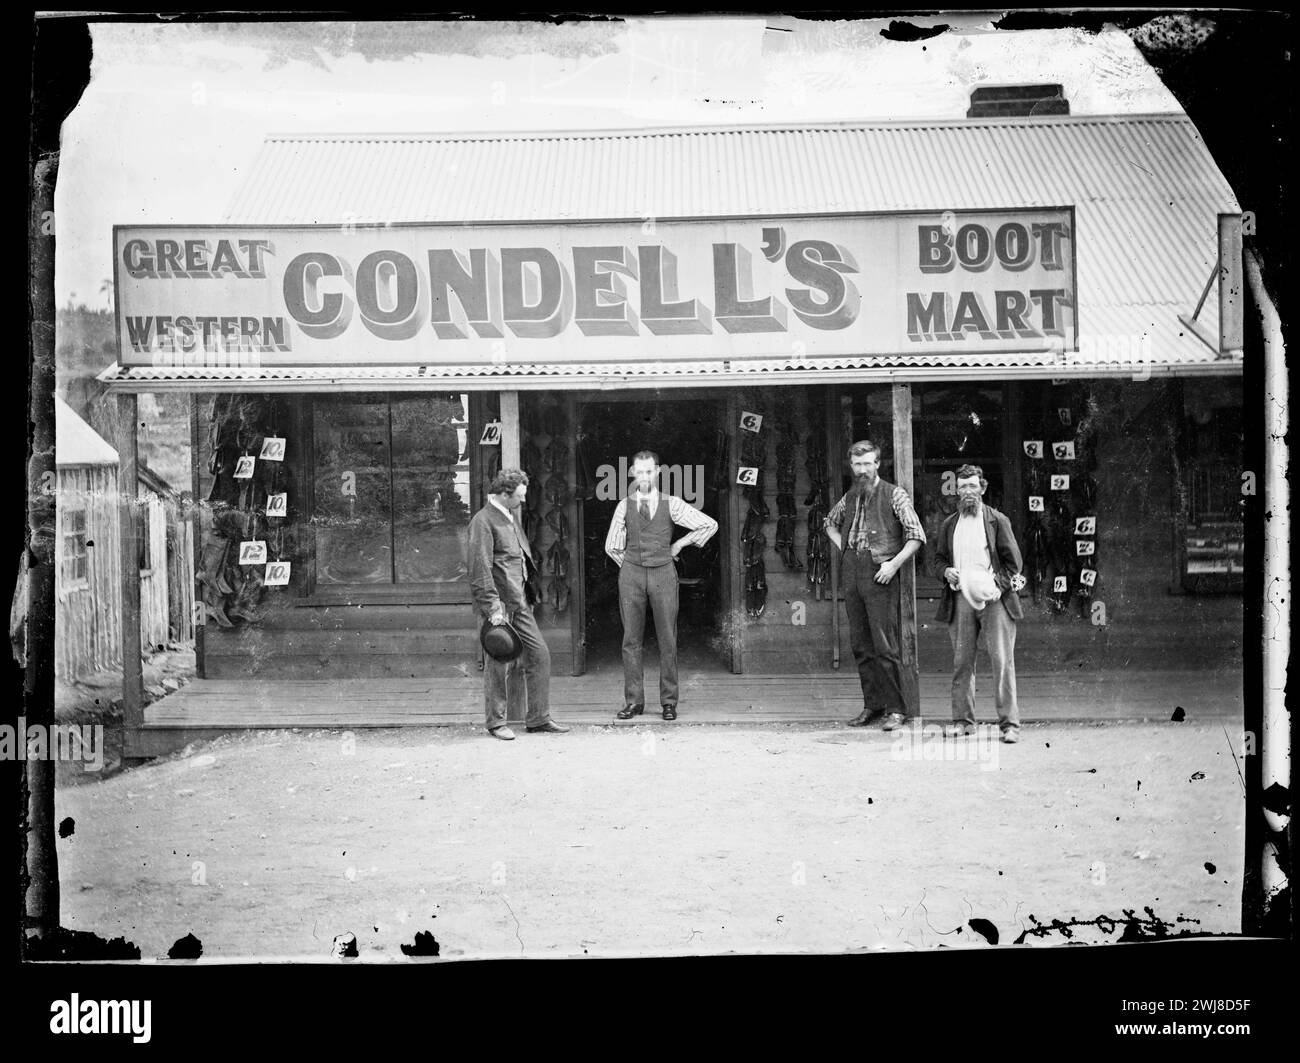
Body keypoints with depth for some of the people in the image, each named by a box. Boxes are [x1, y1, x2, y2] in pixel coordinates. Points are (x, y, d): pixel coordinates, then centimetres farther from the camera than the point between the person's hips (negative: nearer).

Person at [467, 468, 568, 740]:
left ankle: (538, 718, 16)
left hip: (519, 602, 9)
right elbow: (481, 569, -17)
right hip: (499, 603, -9)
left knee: (540, 654, 7)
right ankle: (496, 722, 12)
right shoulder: (483, 521, -12)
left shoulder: (511, 516, 16)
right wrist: (493, 607, -20)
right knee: (497, 663, 0)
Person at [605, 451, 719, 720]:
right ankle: (633, 701, 5)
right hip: (631, 573, 1)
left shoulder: (672, 505, 3)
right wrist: (628, 563, 10)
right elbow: (611, 545, 16)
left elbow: (710, 525, 7)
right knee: (631, 639, 0)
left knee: (667, 639, -1)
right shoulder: (624, 506, 6)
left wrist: (680, 544, 8)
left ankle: (669, 702, 4)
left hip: (663, 572, -1)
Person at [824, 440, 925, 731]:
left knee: (886, 646, -8)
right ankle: (873, 704, 17)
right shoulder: (849, 498, 14)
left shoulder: (894, 495, -2)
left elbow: (917, 535, -4)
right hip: (851, 575, 6)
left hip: (880, 576, -6)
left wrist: (894, 563, -13)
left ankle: (897, 708, -1)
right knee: (861, 645, 8)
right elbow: (830, 523, 33)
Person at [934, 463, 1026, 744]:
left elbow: (1013, 561, 3)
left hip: (993, 598, -3)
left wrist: (999, 587, -11)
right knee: (961, 662, 5)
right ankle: (963, 720, 13)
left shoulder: (997, 520, 4)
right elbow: (939, 557, 22)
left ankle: (1010, 723, -5)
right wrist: (946, 571, 0)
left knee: (1002, 661, -7)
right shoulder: (950, 524, 14)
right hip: (960, 599, 3)